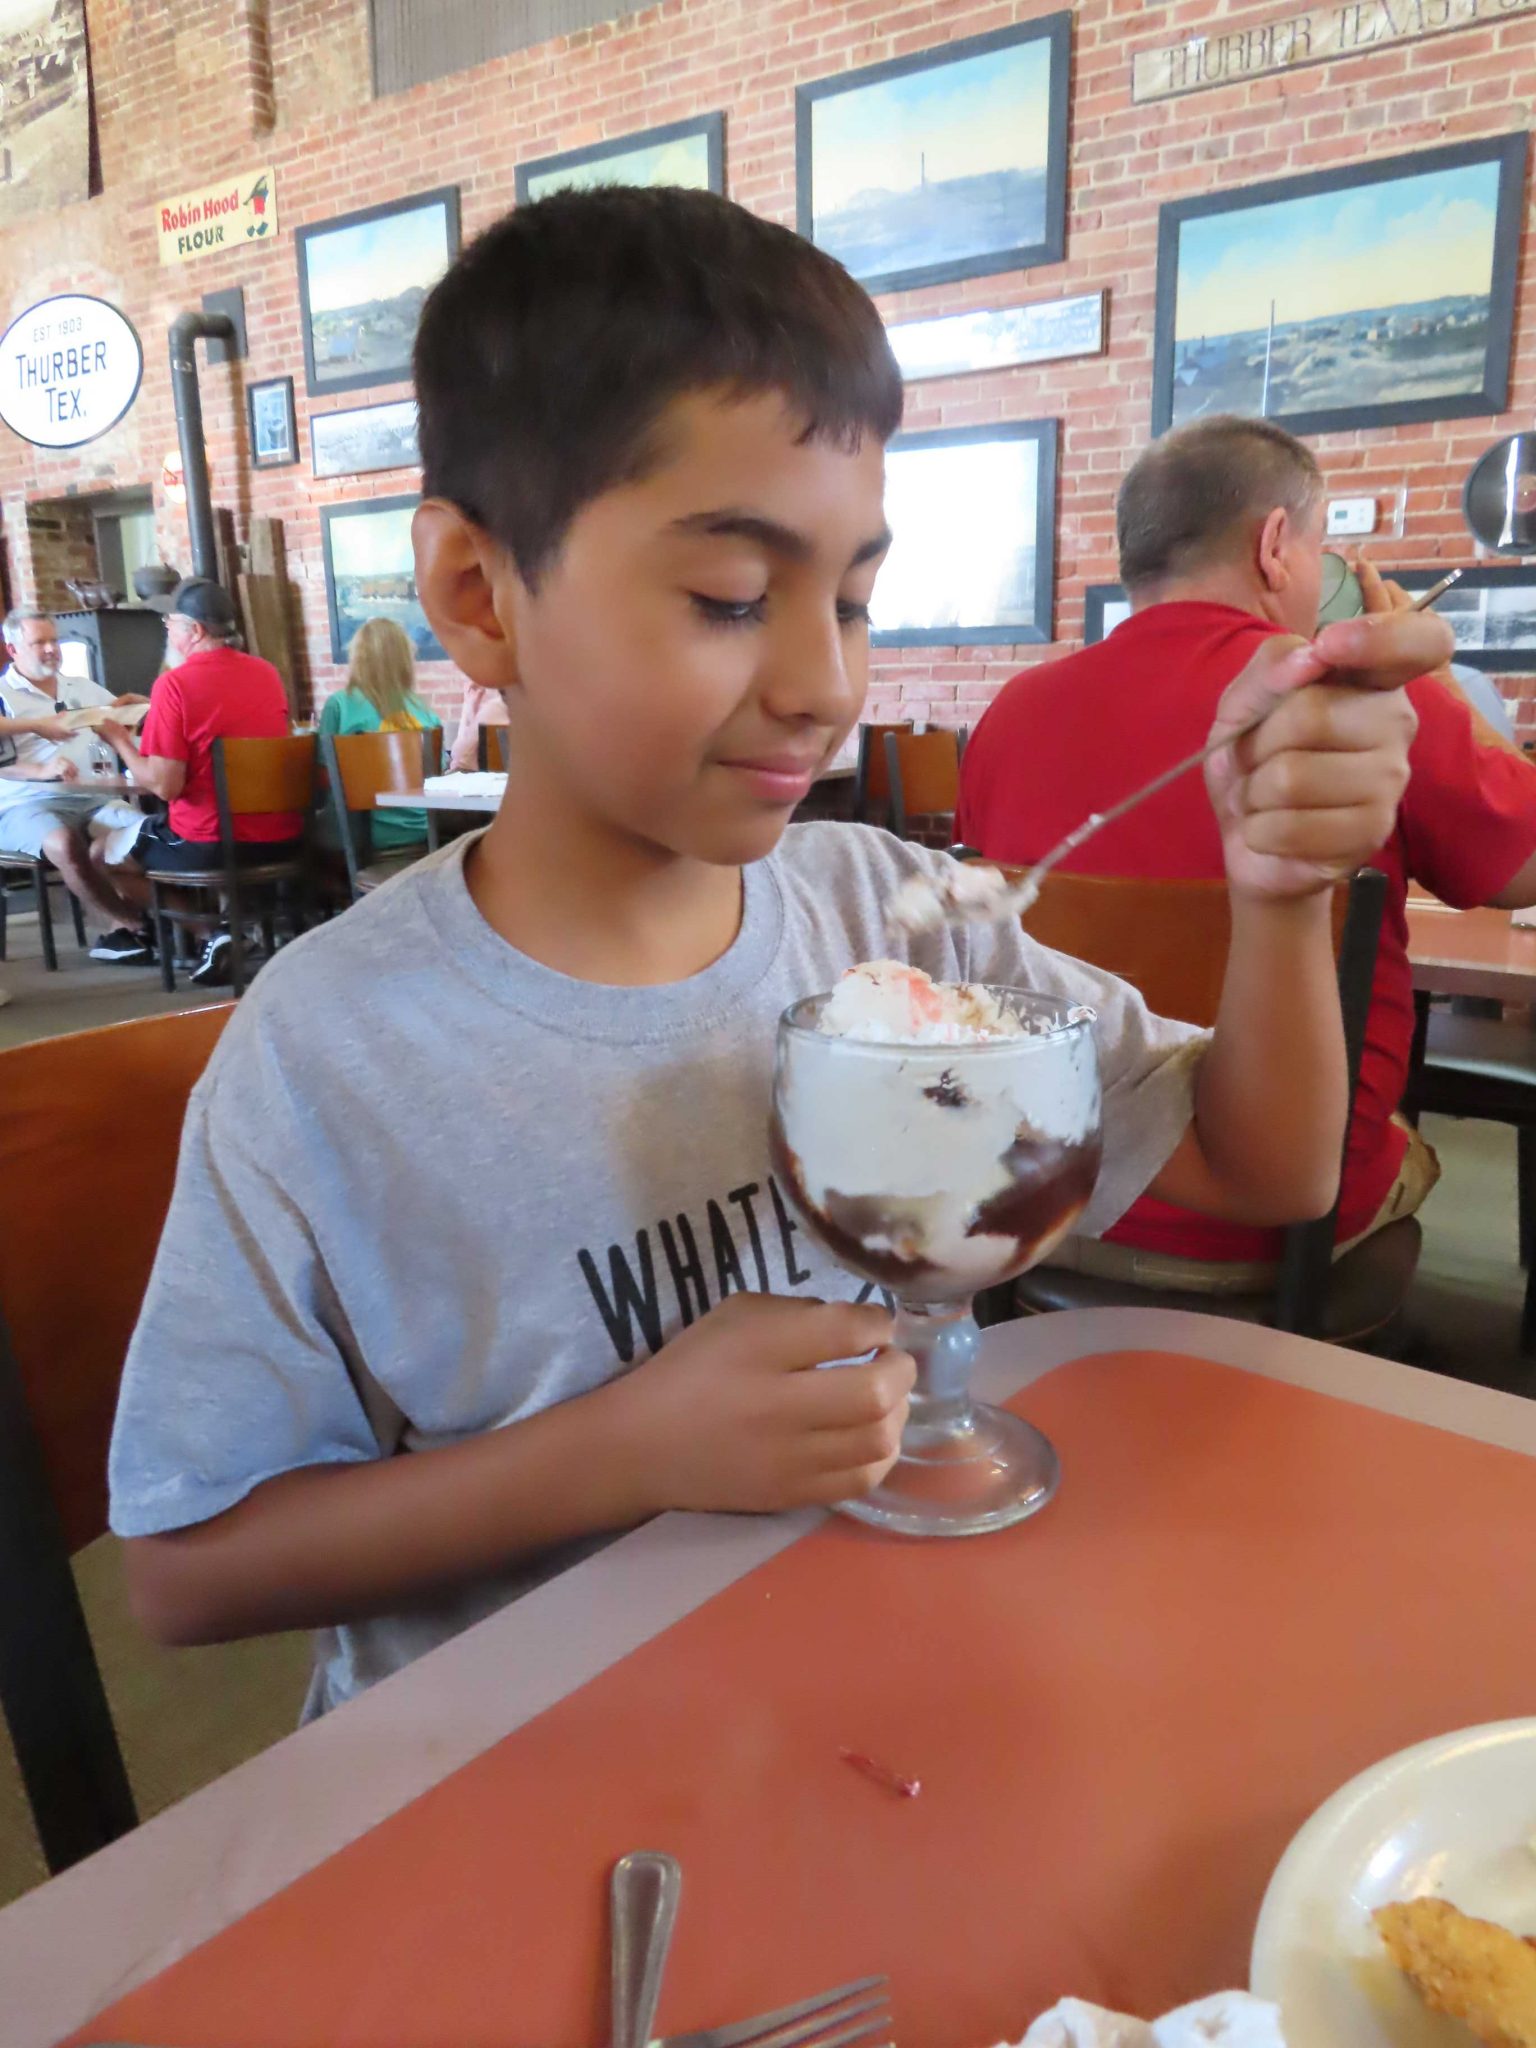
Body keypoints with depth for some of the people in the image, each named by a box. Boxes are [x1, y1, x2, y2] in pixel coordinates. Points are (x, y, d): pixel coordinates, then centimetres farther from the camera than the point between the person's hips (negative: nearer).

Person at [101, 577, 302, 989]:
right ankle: (230, 929, 17)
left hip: (209, 846, -6)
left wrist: (118, 738, -1)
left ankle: (210, 928, 8)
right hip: (280, 840, 6)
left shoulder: (175, 684, -14)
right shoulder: (267, 672, 5)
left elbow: (164, 786, -17)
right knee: (151, 828, 35)